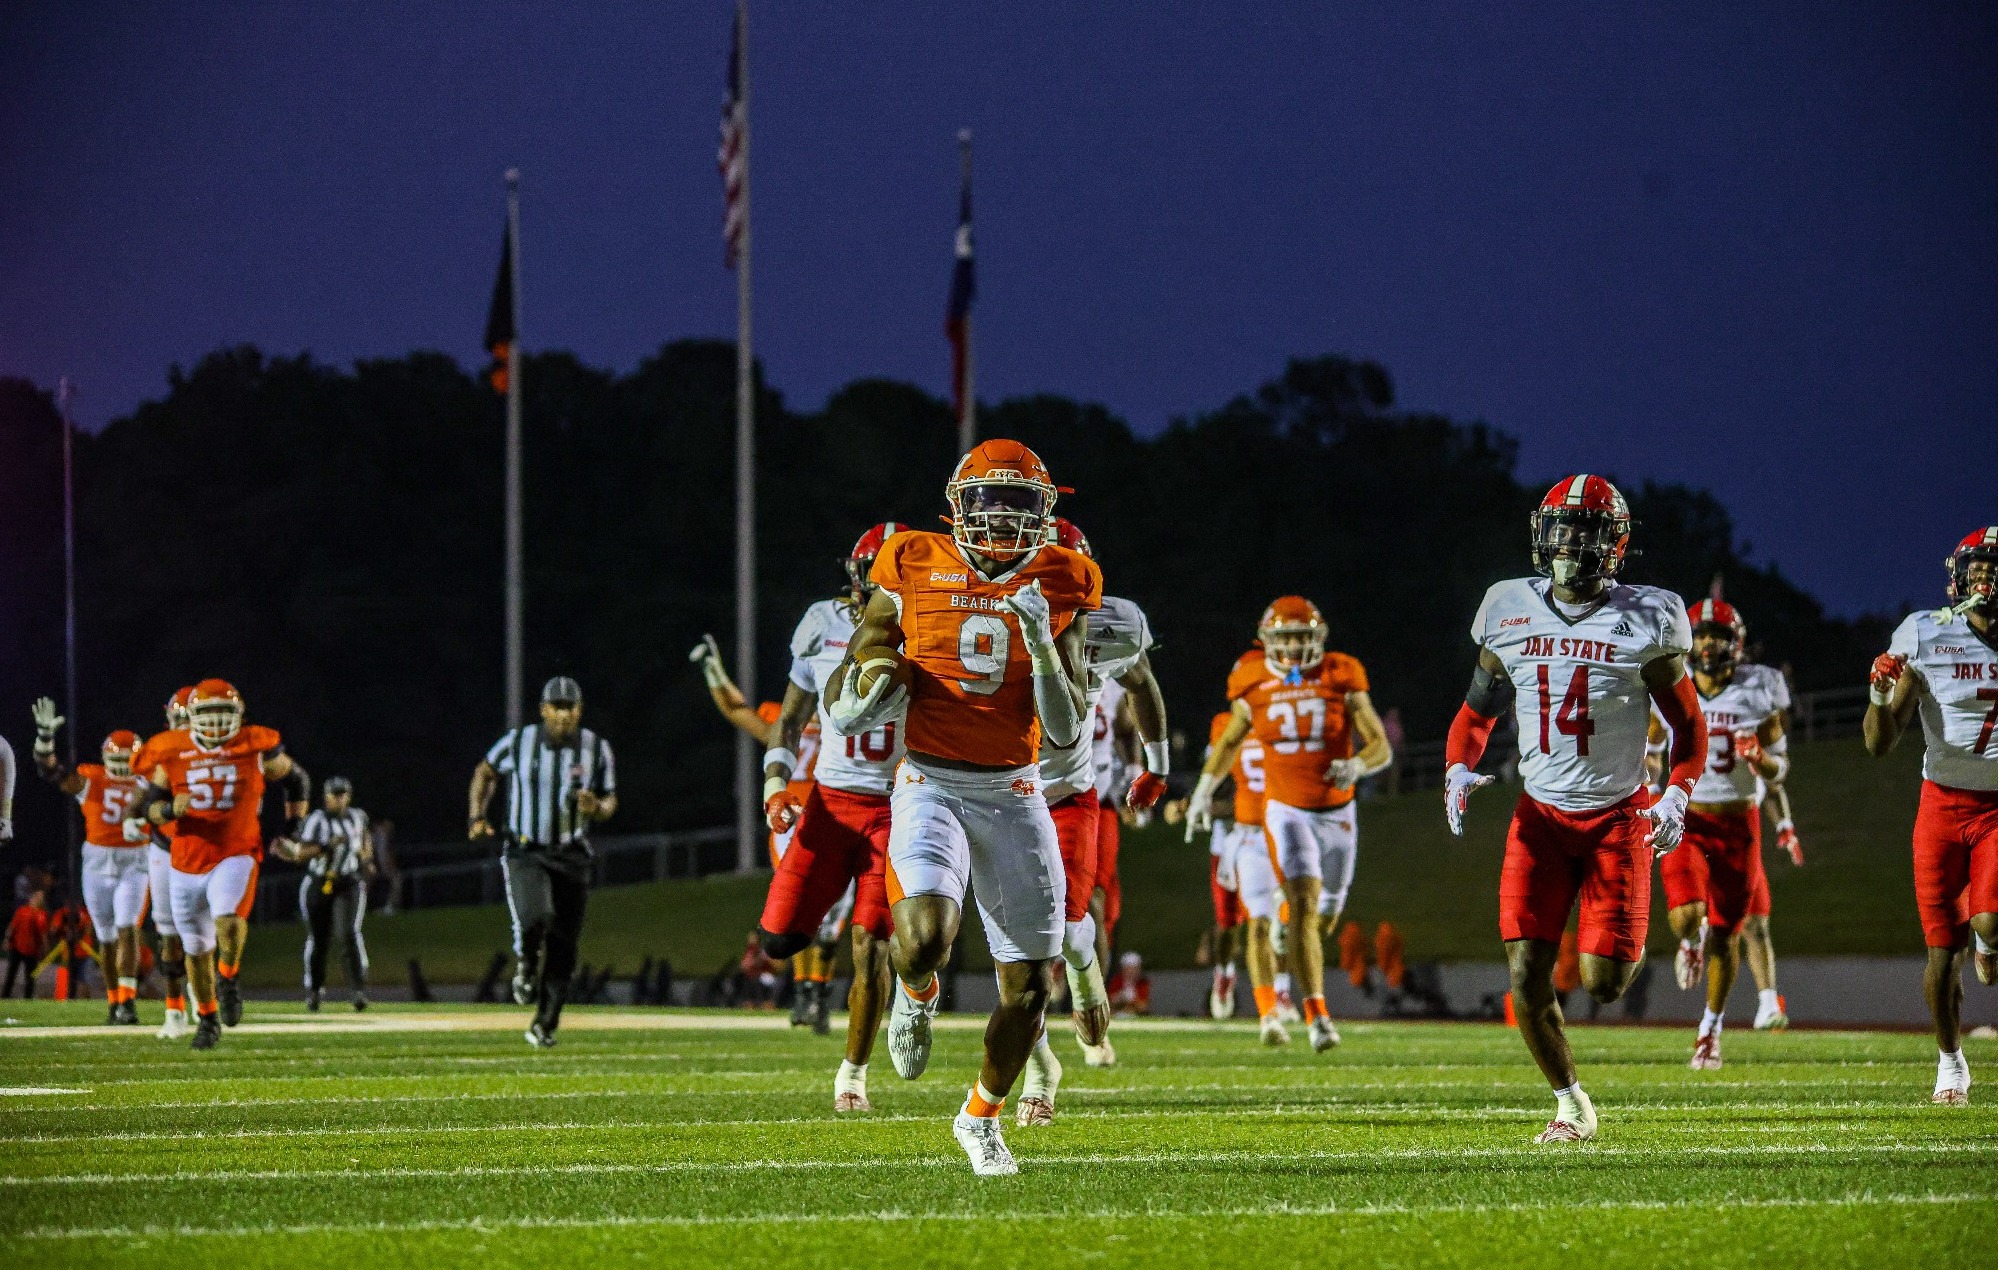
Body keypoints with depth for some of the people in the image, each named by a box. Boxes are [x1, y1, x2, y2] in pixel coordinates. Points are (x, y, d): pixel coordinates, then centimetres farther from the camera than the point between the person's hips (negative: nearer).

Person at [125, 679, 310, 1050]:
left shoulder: (256, 749, -3)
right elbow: (146, 807, 2)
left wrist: (290, 833, 8)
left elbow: (298, 782, 12)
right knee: (197, 948, 12)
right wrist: (170, 810, -20)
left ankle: (227, 979, -3)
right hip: (186, 863, 3)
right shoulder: (172, 755, -1)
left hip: (235, 857, -2)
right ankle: (207, 1017, 34)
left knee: (229, 919, -31)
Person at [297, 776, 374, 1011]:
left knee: (351, 932, -18)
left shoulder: (358, 817, 4)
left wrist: (366, 860, 9)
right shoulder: (316, 821, -9)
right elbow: (301, 853, -14)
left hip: (350, 883, 1)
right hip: (319, 884, -1)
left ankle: (359, 988, -22)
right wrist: (326, 846, -27)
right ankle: (314, 988, 28)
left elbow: (365, 839, 25)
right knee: (318, 938, 8)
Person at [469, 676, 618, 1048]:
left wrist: (597, 808, -14)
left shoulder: (596, 749, -1)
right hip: (524, 852, -2)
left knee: (563, 946, 3)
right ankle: (526, 964, 5)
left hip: (571, 856, 2)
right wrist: (477, 817, 2)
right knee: (536, 917, -29)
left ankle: (545, 1024, 18)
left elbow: (610, 801, 9)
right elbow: (486, 772, 14)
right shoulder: (518, 742, -5)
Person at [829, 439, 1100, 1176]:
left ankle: (982, 1116, 29)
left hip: (1014, 797, 2)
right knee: (925, 939, -28)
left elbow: (1065, 732, -5)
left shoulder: (1061, 589, 0)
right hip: (931, 788, -2)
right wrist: (870, 693, -18)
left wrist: (1043, 641, -18)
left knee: (1029, 984, 2)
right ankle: (917, 995, 11)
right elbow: (839, 711, 6)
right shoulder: (913, 572, -2)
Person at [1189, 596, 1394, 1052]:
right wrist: (1205, 788, 12)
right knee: (1304, 904, -20)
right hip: (1286, 811, -2)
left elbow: (1381, 748, -8)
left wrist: (1357, 765, -29)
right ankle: (1317, 1015, -22)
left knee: (1324, 918, 15)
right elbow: (1230, 740, 16)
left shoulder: (1341, 680, -8)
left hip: (1337, 813, 2)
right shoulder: (1254, 687, -4)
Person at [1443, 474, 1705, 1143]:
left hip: (1617, 817, -2)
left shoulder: (1642, 623, -7)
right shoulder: (1510, 613, 2)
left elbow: (1688, 724, 1)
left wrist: (1677, 797, -16)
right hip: (1541, 814, 2)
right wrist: (1459, 769, -5)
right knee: (1526, 978, -10)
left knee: (1603, 983, -9)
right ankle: (1570, 1103, 11)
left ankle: (1631, 944, 29)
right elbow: (1478, 710, 14)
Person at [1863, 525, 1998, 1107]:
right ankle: (1950, 1063, 25)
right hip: (1944, 803, 0)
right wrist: (1880, 694, -23)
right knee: (1943, 951, 2)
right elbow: (1880, 743, -6)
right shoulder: (1925, 637, -7)